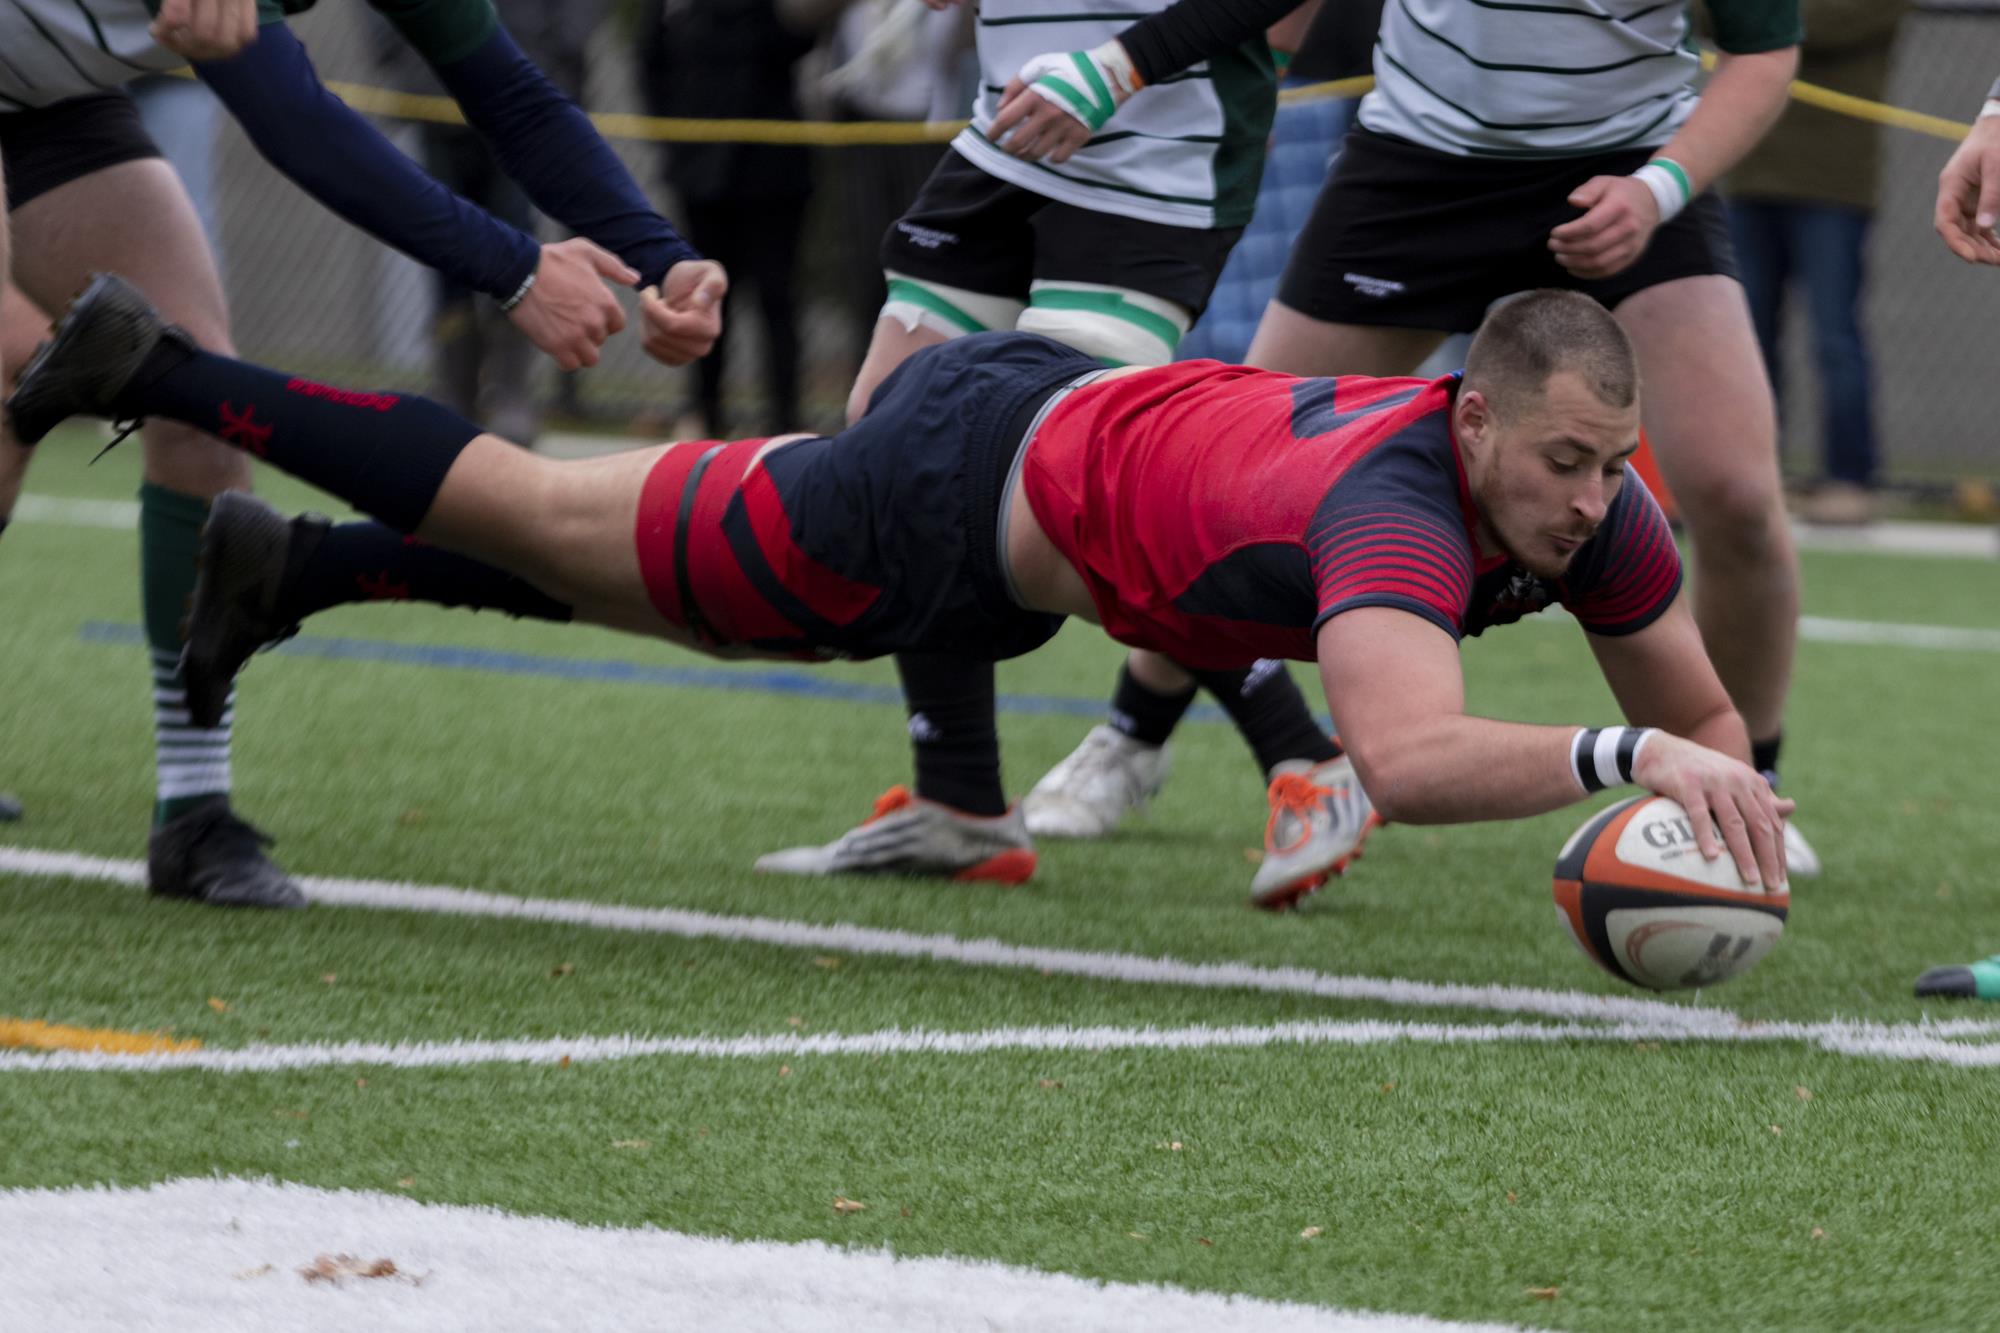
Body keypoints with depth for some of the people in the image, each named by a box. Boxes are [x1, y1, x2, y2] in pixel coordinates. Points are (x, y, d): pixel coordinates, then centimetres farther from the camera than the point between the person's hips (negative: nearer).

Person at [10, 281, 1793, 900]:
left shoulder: (1588, 502, -17)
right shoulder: (1399, 511, -41)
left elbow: (1700, 718, -3)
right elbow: (1408, 760, -58)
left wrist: (1723, 813, -23)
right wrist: (1626, 756, -62)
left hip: (1062, 419, 7)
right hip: (967, 480, -7)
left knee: (660, 594, 28)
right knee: (551, 530, 11)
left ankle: (288, 568, 47)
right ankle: (164, 374, 28)